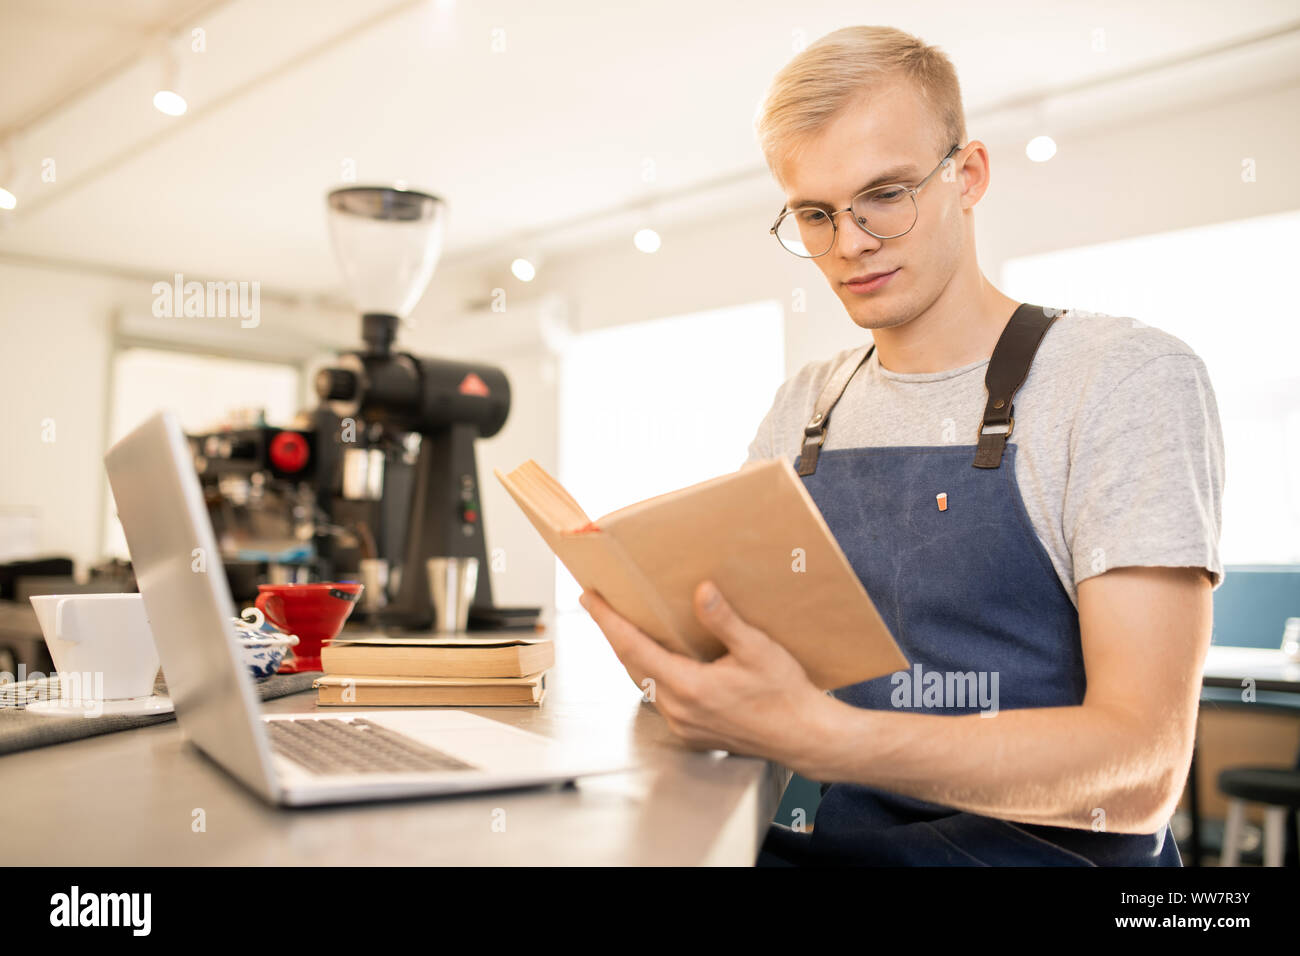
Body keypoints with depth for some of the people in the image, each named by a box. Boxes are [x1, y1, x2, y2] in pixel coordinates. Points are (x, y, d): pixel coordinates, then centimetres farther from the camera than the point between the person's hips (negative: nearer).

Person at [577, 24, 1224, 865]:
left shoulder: (1129, 377, -7)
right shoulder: (801, 409, 10)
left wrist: (816, 734, -29)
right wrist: (675, 659, -9)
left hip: (1032, 852, -4)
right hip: (799, 845, 4)